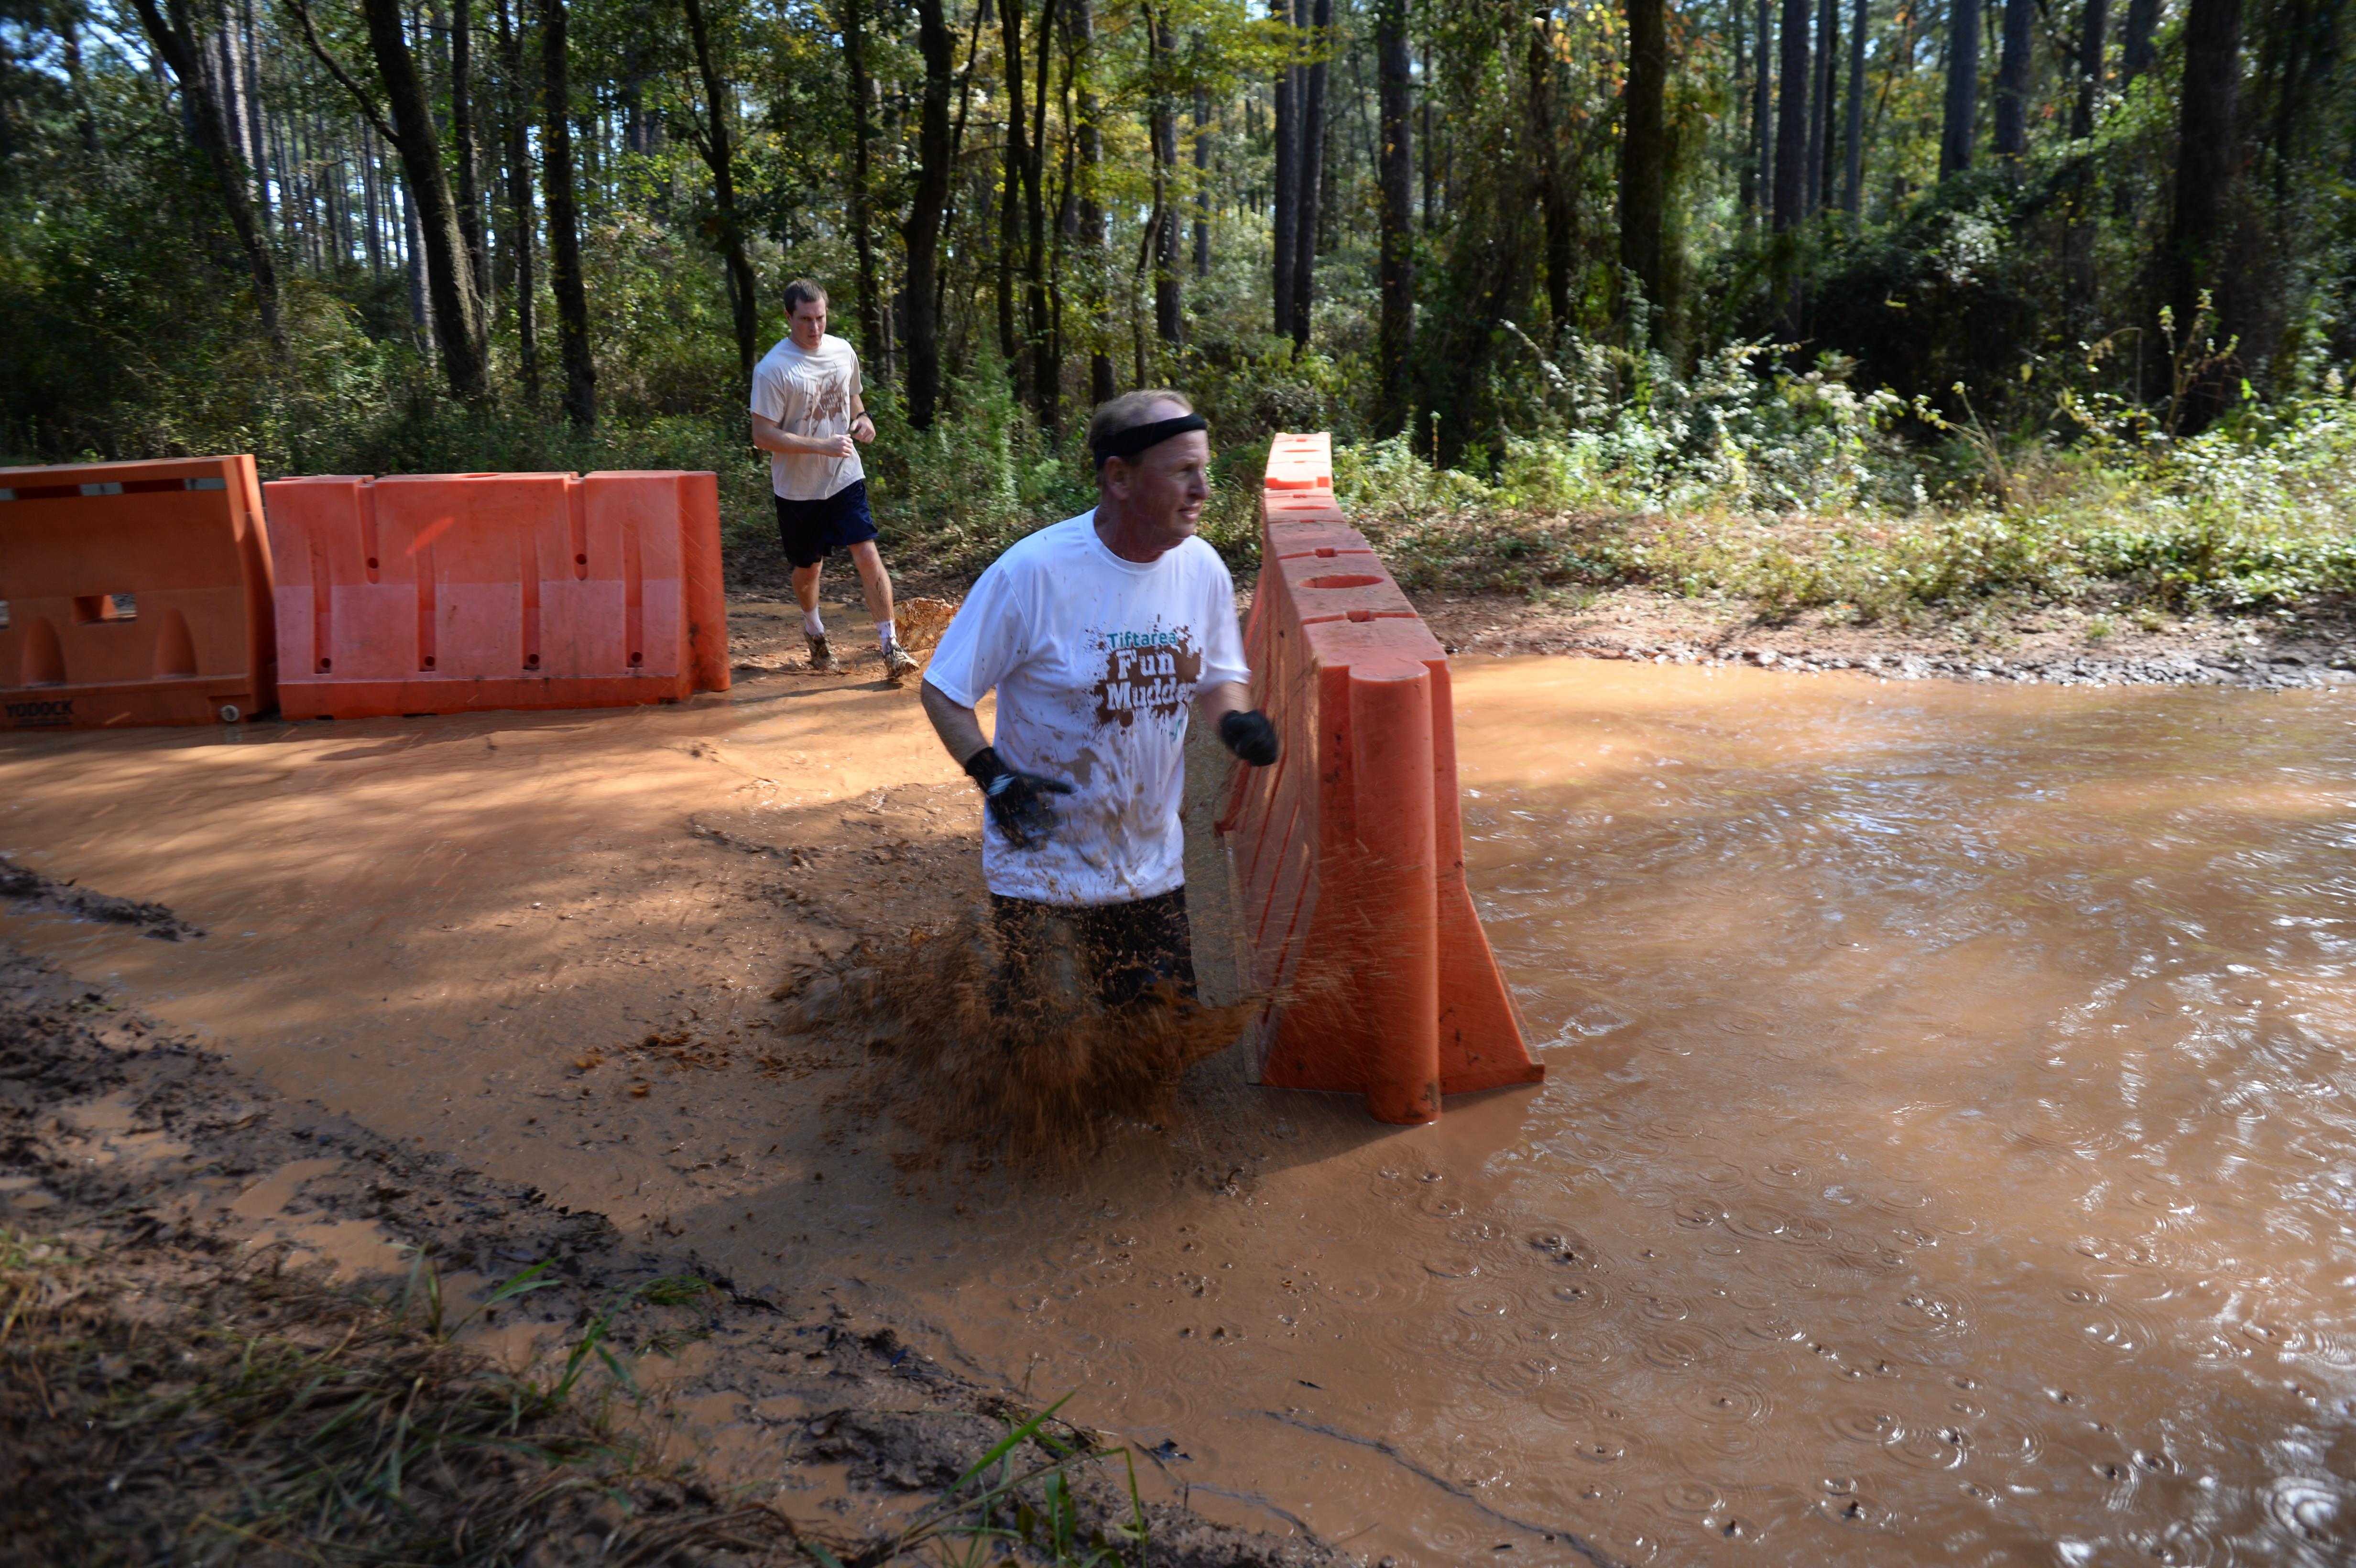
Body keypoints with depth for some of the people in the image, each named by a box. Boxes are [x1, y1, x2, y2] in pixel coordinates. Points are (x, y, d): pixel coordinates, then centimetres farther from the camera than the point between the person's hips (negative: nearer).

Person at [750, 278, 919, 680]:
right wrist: (822, 445, -26)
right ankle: (814, 629, 43)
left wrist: (862, 417, -2)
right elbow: (763, 436, -18)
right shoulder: (772, 369, -14)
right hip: (798, 488, -2)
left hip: (845, 478, 3)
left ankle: (890, 646, -8)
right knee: (808, 568, 13)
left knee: (867, 554, -12)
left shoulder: (844, 352, 2)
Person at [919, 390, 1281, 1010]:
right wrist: (993, 775, -23)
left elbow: (1217, 676, 13)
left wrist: (1236, 721, -9)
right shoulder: (1033, 571, -19)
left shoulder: (1203, 569, -3)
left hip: (1153, 869, 5)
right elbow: (944, 689, -10)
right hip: (1040, 866, -4)